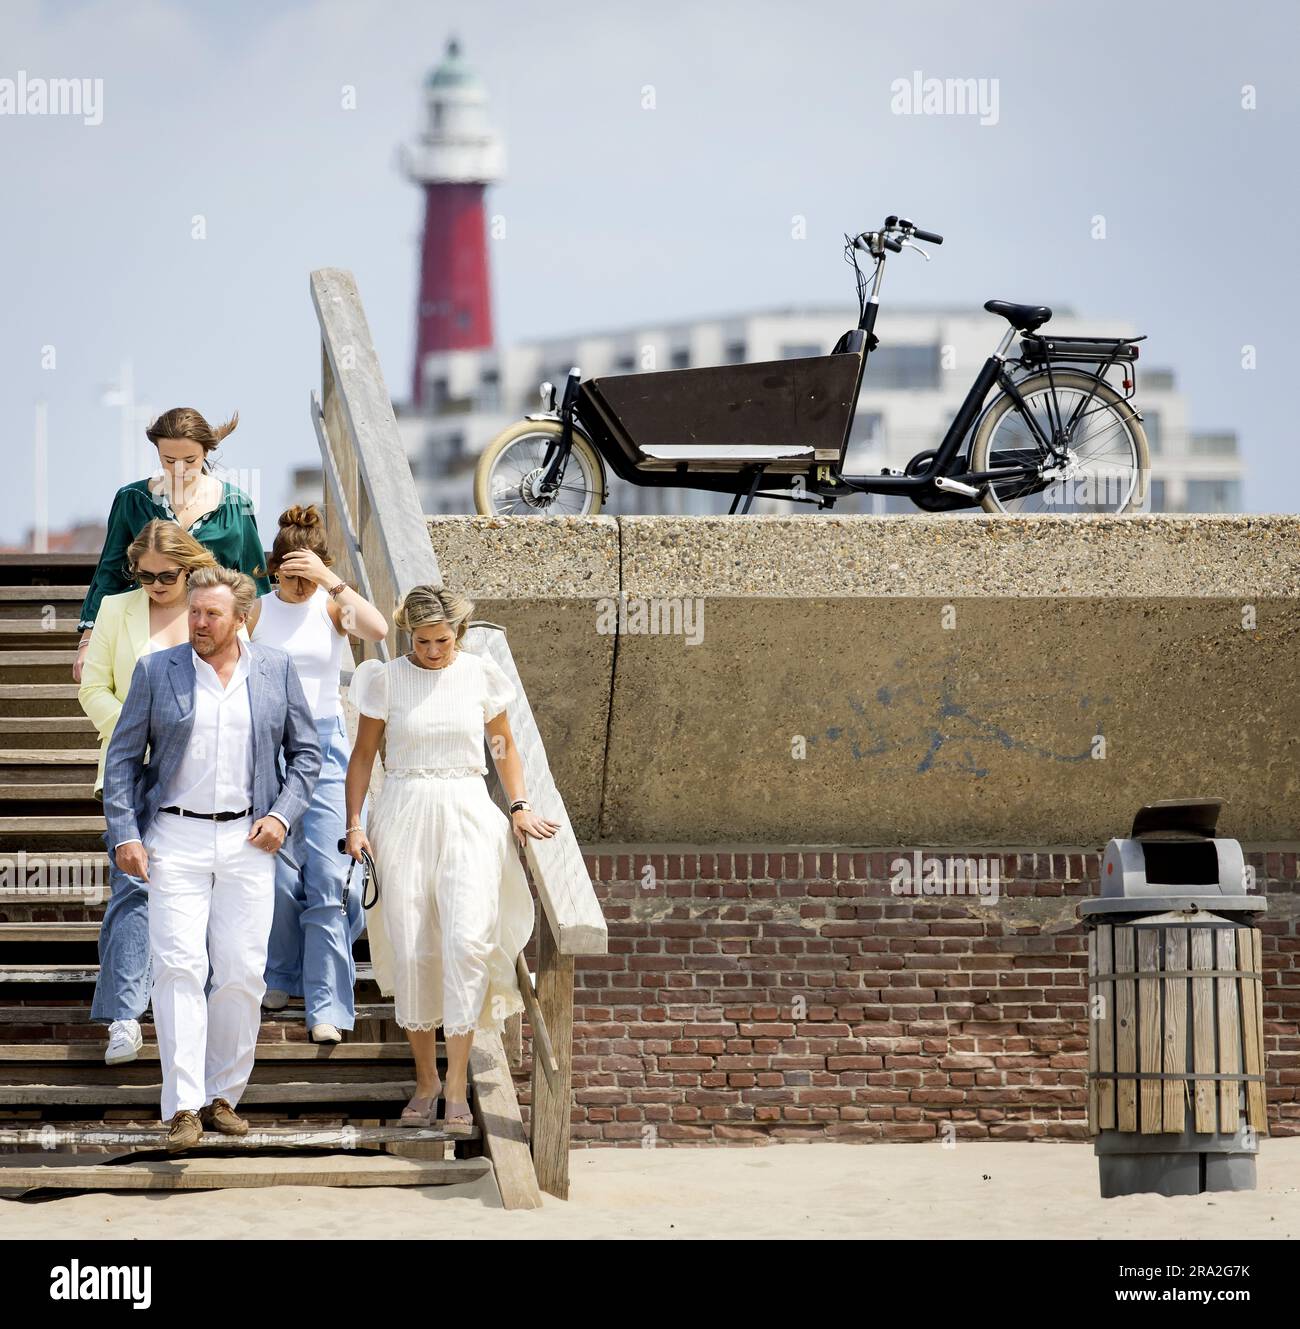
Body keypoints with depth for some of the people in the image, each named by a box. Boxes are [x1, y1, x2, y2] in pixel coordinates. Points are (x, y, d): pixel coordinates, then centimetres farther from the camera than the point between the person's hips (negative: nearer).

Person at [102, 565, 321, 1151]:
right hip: (175, 839, -1)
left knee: (243, 973, 1)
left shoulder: (276, 670, 4)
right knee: (179, 967, -10)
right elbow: (122, 758, 4)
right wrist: (125, 834, -5)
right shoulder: (156, 671, 1)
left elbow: (305, 752, 11)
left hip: (247, 840, 2)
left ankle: (223, 1095, 14)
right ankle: (184, 1108, -11)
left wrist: (282, 815, -3)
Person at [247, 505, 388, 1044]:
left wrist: (330, 580, -24)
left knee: (327, 876, -8)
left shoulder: (332, 607, 0)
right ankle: (281, 975, 25)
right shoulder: (257, 612, 2)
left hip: (325, 743, -1)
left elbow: (378, 630, -22)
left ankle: (326, 1004, -6)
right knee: (280, 876, -1)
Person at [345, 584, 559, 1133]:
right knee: (410, 949, -1)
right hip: (403, 817, 0)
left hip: (468, 818, 0)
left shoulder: (480, 674, 4)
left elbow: (504, 746, 15)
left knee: (467, 940, -15)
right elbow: (363, 754, 7)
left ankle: (456, 1082, -11)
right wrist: (354, 823, -2)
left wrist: (519, 807, 4)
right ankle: (425, 1078, 12)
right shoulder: (387, 679, 2)